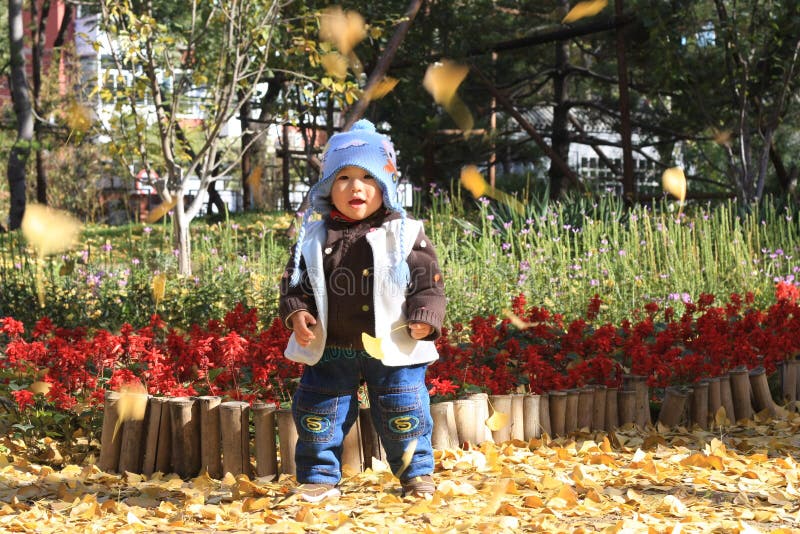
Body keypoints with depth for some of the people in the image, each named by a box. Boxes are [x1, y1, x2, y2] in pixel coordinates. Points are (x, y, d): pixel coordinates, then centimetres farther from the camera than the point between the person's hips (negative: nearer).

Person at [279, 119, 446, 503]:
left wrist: (424, 317, -17)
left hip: (392, 351, -2)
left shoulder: (405, 235, -4)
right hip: (330, 352, 2)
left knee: (404, 415, 5)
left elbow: (428, 281, -4)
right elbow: (294, 281, 6)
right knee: (317, 414, 9)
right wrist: (296, 312, -10)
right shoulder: (314, 238, 1)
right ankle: (319, 478, 25)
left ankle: (417, 474, 25)